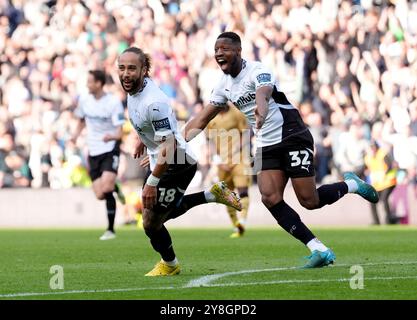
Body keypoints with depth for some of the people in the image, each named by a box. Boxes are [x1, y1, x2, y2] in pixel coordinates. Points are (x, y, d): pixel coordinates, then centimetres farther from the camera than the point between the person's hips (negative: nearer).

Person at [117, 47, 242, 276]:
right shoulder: (134, 88, -5)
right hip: (159, 159, 10)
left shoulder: (153, 102, -33)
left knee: (151, 222, -1)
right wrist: (142, 140, 28)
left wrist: (151, 183, -27)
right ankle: (213, 195, 35)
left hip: (176, 163, -10)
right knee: (166, 211, 25)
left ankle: (169, 264, 26)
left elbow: (169, 147, -30)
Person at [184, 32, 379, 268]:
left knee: (309, 201, -10)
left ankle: (351, 185, 21)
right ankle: (320, 250, -10)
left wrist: (261, 109, -64)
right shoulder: (224, 85, 6)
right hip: (267, 147, 7)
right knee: (270, 198, -13)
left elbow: (263, 91, -40)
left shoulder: (257, 71, -17)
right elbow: (202, 120, 11)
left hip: (293, 138, -7)